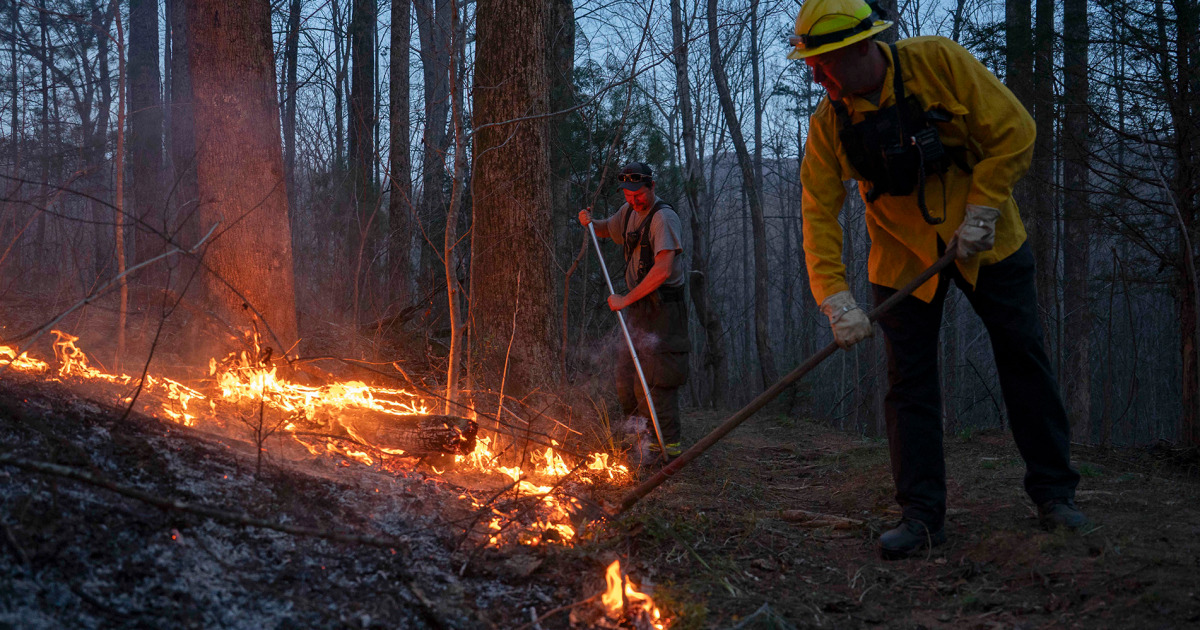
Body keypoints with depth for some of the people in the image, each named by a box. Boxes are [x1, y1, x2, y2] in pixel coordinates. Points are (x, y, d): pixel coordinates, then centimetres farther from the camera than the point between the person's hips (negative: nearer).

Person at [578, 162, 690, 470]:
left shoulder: (664, 217, -15)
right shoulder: (629, 212, 12)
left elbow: (663, 270, -25)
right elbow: (607, 229, 35)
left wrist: (626, 299, -20)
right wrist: (590, 222, 12)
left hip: (662, 309, -9)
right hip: (640, 308, 9)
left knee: (654, 381, -10)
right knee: (626, 380, 9)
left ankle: (669, 448, -2)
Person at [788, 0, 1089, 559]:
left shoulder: (940, 62, -21)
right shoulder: (829, 122, -13)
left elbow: (1013, 131, -16)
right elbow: (819, 214, -14)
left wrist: (980, 213, -21)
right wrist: (836, 299, -24)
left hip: (984, 241, -1)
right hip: (904, 256, 2)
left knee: (1023, 359, 4)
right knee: (909, 381, -3)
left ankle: (1054, 492, 17)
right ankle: (921, 514, 3)